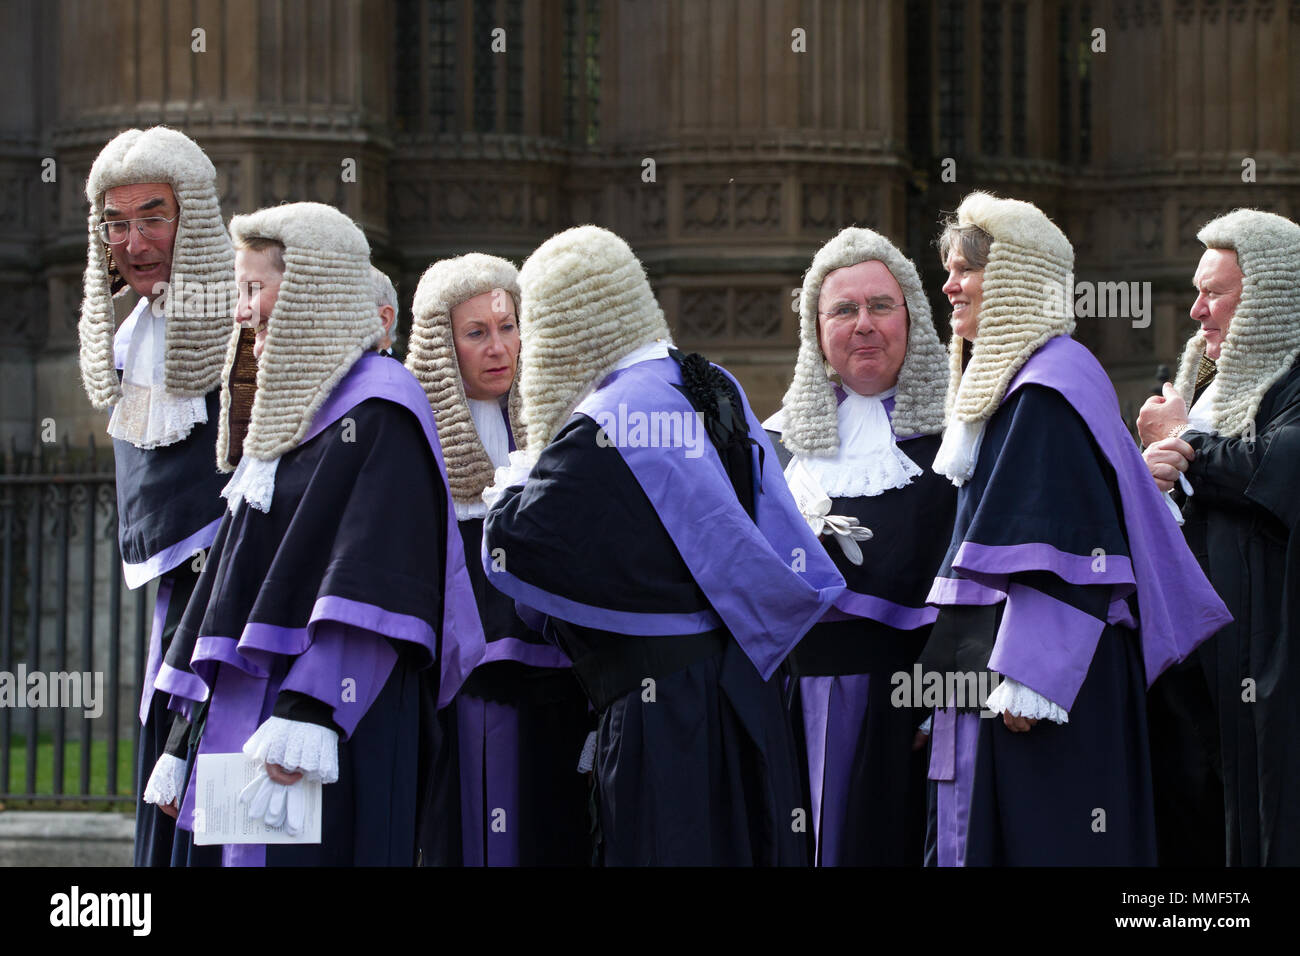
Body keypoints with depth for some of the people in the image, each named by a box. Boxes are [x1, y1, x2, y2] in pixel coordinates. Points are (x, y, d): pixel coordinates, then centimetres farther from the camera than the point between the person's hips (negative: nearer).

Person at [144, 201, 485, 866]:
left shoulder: (379, 407, -8)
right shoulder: (280, 415, 21)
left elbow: (369, 584, -18)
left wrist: (308, 715, -26)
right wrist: (184, 735, 21)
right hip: (237, 717, 9)